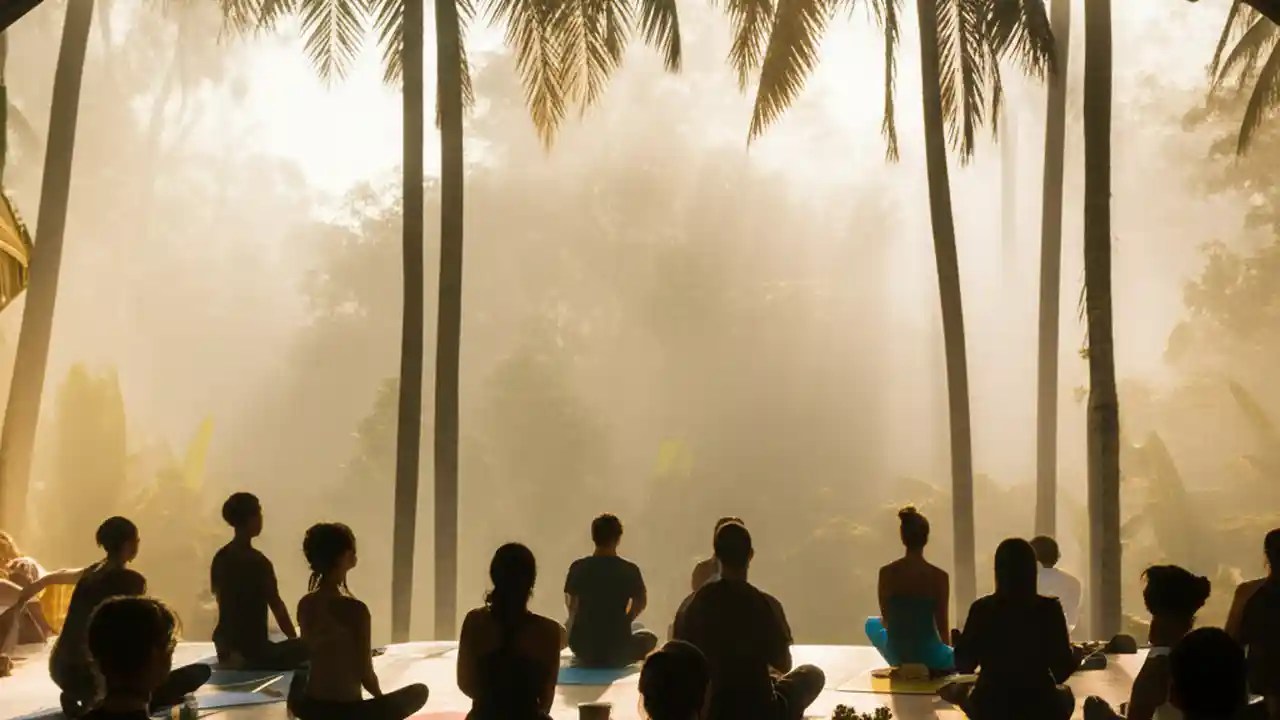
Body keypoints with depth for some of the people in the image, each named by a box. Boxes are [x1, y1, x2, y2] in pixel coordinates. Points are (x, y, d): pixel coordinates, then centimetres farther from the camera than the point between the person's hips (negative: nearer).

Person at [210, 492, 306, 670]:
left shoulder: (220, 558, 5)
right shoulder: (258, 562, -18)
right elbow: (277, 606, -13)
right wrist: (295, 640, 4)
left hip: (226, 650, 9)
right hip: (252, 650, -9)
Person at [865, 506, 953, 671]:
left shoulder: (886, 572, -9)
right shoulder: (939, 576, -14)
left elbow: (885, 620, 0)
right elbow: (941, 624, -6)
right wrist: (946, 649, 15)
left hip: (896, 654, 0)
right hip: (928, 654, 0)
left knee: (872, 624, 34)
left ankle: (903, 666, 28)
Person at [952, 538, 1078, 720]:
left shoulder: (982, 609, -9)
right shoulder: (1049, 609, -11)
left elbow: (963, 665, 0)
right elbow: (1063, 668, -7)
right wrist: (1078, 656, 15)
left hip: (991, 704, 0)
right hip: (1040, 705, 0)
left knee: (964, 696, 33)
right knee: (1066, 695, 33)